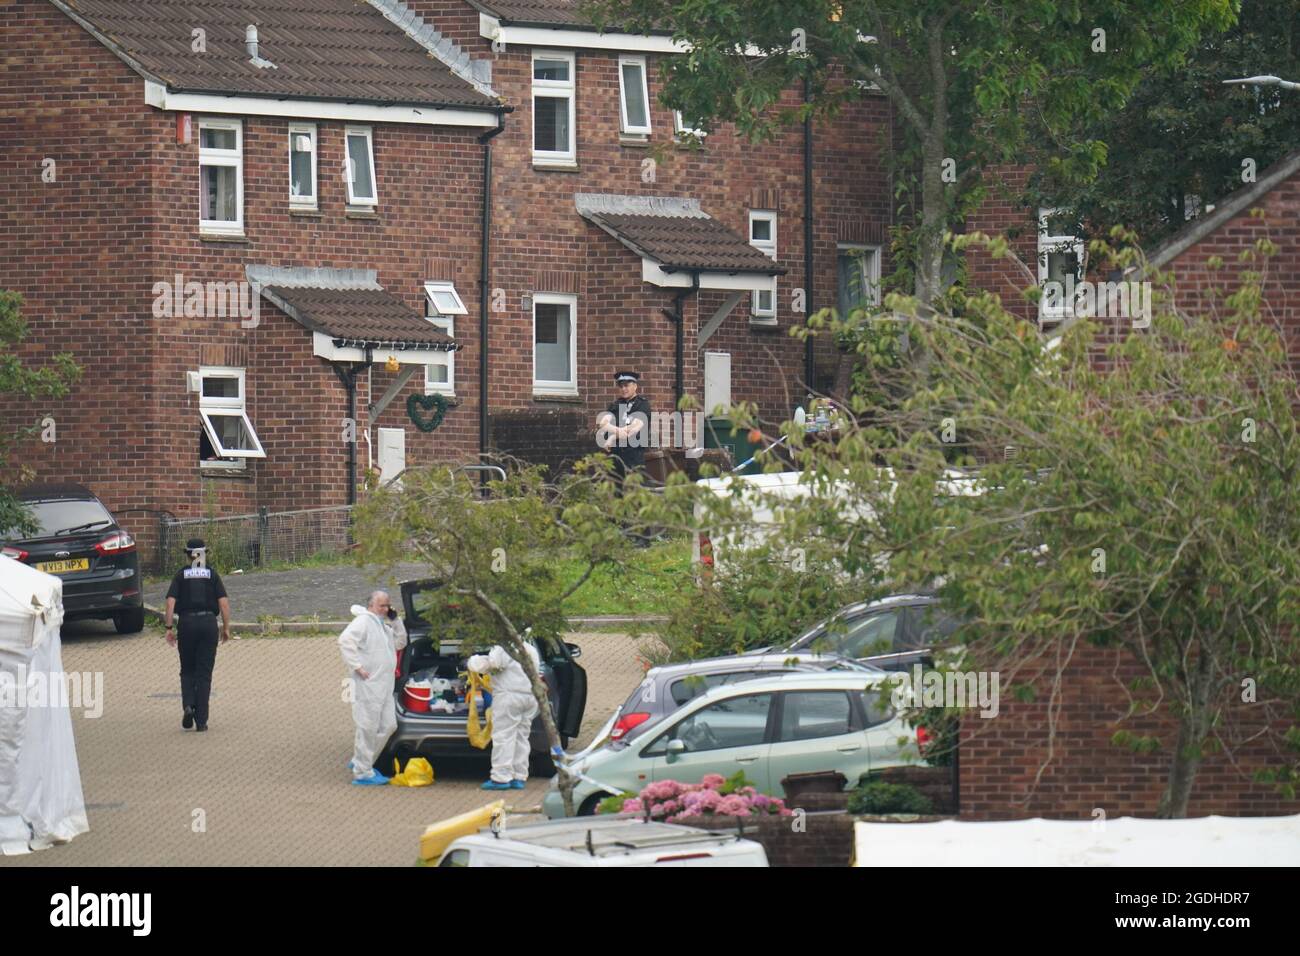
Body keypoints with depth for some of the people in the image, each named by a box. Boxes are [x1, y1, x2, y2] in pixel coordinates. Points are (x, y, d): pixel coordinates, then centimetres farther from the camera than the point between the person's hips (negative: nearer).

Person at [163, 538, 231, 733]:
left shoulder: (181, 575, 3)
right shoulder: (212, 574, 3)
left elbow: (171, 602, -6)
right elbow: (223, 602, -4)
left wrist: (169, 628, -4)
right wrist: (226, 628, 4)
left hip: (187, 623, 0)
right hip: (208, 623, 0)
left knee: (187, 670, 15)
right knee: (204, 673, 4)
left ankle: (188, 705, -9)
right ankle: (201, 720, 0)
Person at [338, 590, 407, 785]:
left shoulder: (385, 626, 20)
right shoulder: (363, 622, -10)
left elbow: (400, 643, 25)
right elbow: (345, 640, -23)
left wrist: (395, 620, 13)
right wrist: (357, 666, -23)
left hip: (384, 686, 9)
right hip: (368, 686, -9)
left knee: (388, 726, 11)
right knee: (368, 729, -6)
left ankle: (360, 762, 22)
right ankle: (362, 772, -1)